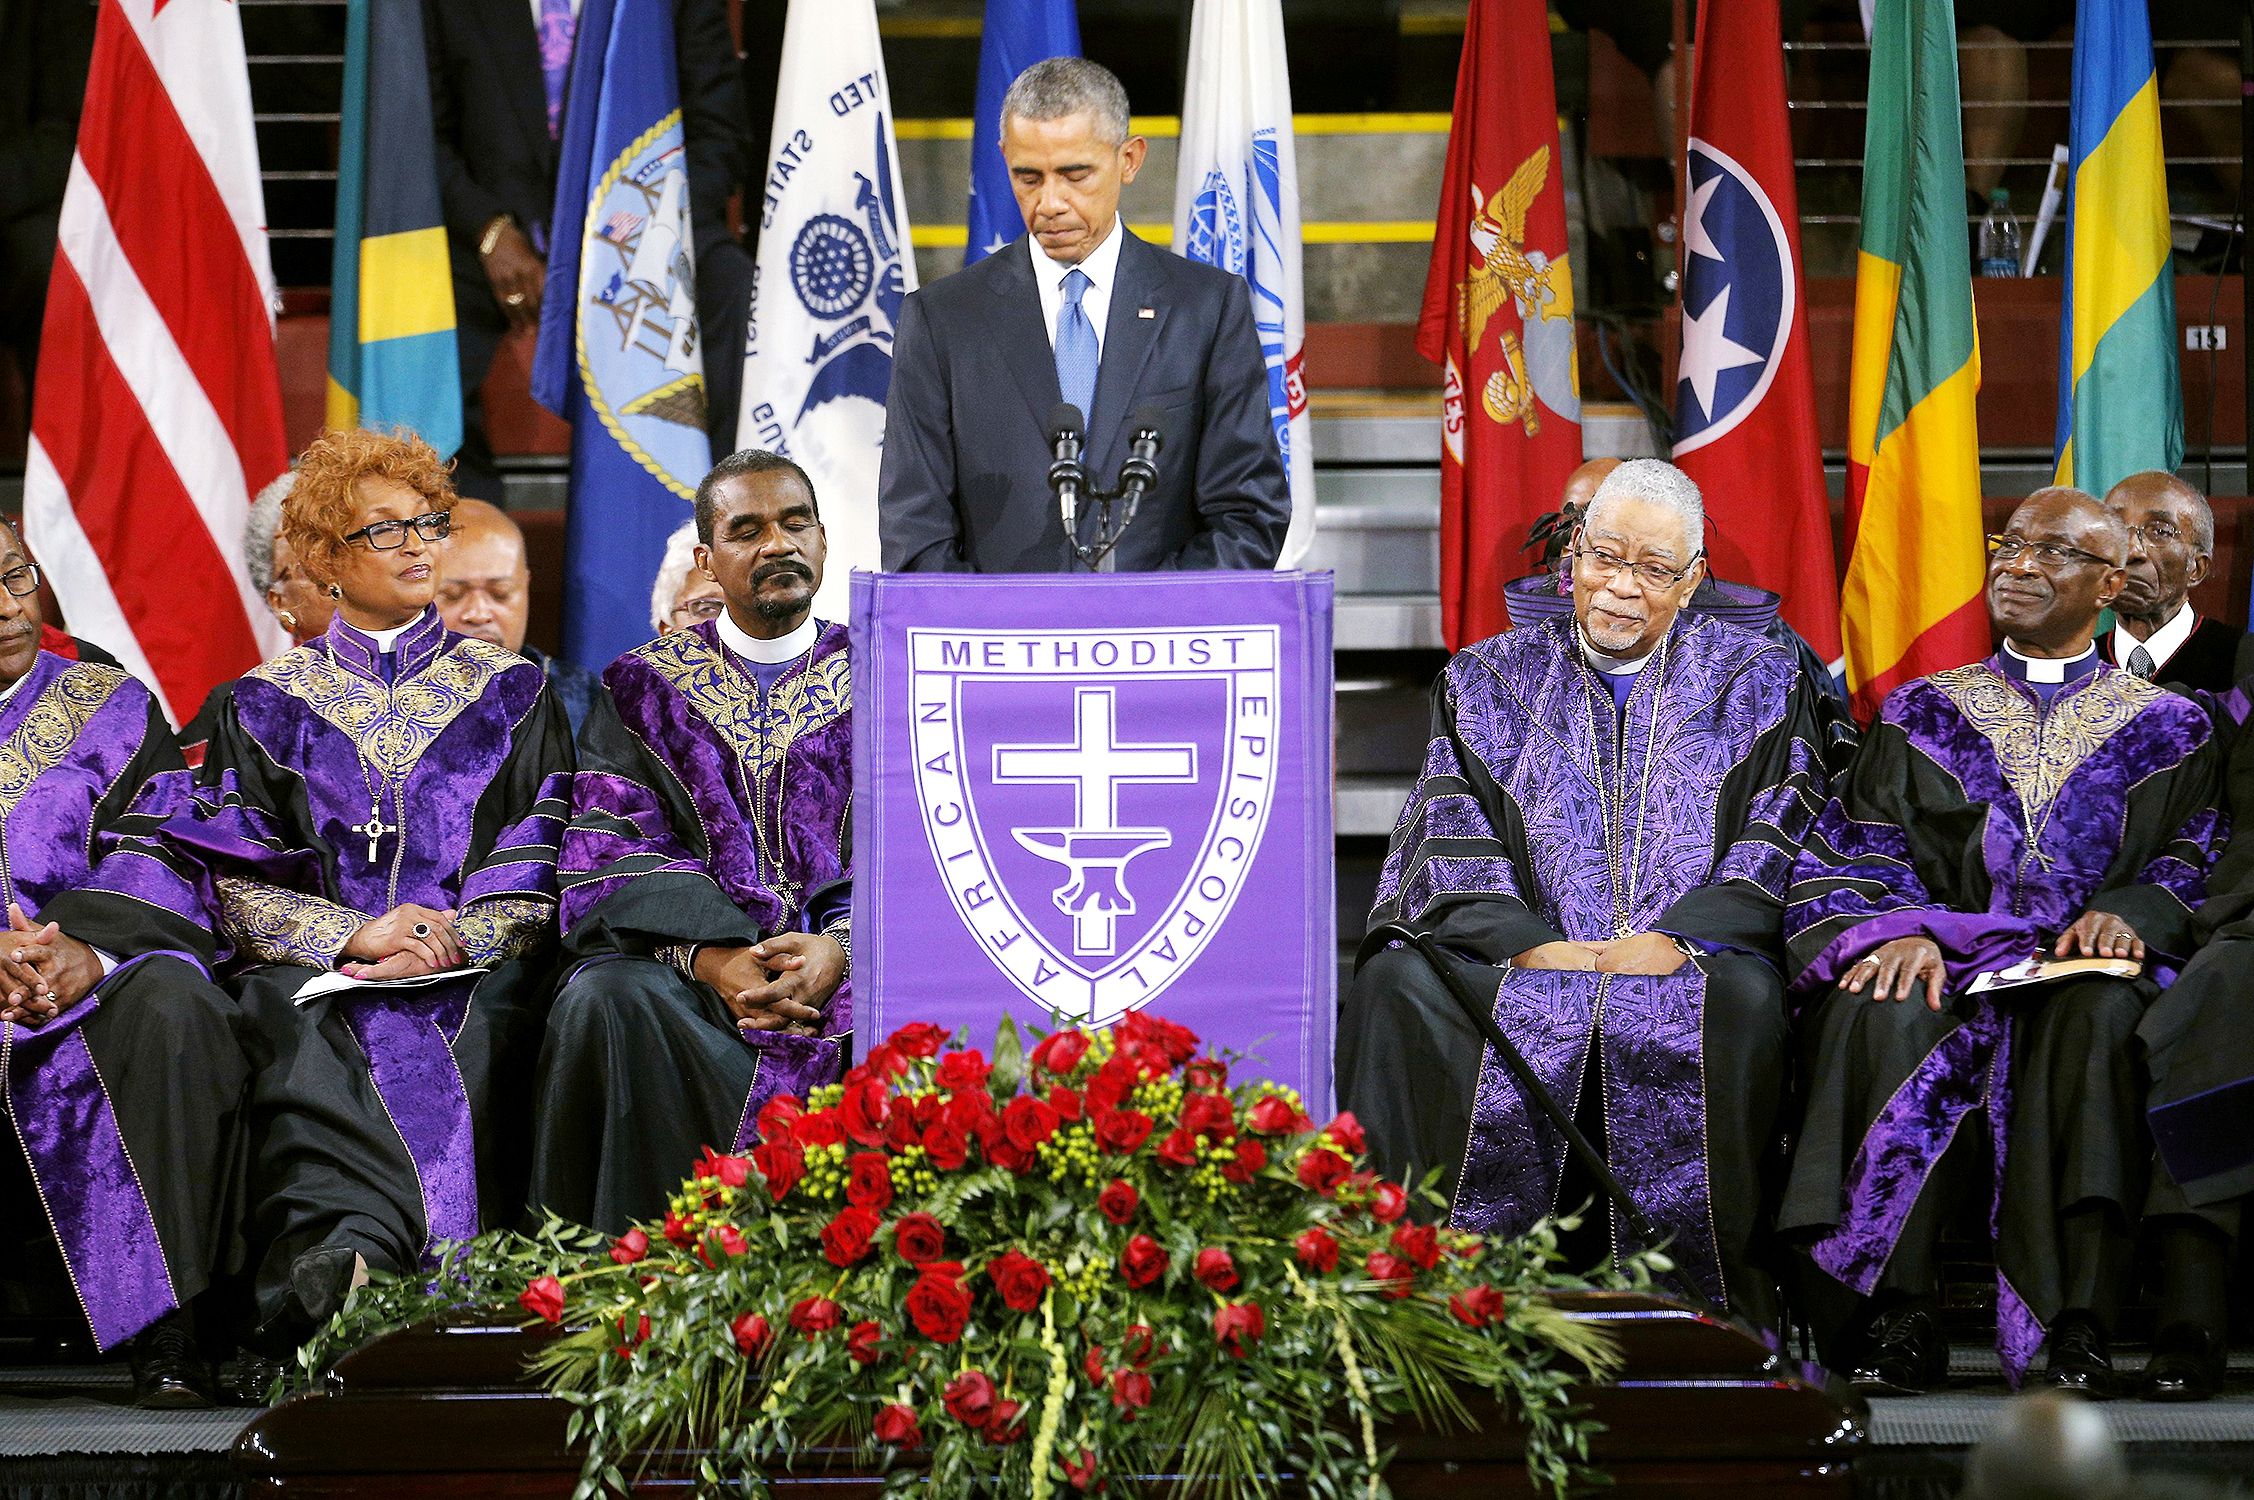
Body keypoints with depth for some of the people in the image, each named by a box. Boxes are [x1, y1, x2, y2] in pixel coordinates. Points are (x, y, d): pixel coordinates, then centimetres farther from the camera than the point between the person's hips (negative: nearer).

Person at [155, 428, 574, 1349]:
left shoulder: (510, 692, 19)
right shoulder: (268, 705, 18)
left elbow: (543, 868, 9)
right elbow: (234, 881, 7)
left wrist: (455, 942, -10)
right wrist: (353, 934, -11)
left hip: (474, 966, 0)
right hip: (315, 973, 0)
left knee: (462, 1048, -35)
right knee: (312, 1060, -35)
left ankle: (331, 1273, -47)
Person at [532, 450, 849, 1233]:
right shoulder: (644, 691, 15)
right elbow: (606, 858, 3)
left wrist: (843, 948, -17)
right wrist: (706, 954, -17)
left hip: (852, 964, 0)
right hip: (686, 956, 0)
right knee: (605, 1003, -34)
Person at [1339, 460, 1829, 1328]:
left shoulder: (1755, 684, 16)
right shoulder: (1490, 681, 18)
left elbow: (1781, 841, 2)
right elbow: (1455, 839, 5)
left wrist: (1679, 939, -15)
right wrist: (1531, 943, -15)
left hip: (1685, 961, -1)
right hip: (1526, 956, 1)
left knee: (1741, 998, -36)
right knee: (1399, 983, -29)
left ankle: (1702, 1305, -29)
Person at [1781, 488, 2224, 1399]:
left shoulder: (2167, 731, 18)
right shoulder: (1924, 715, 19)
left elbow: (2196, 868, 7)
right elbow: (1860, 859, 8)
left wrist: (2132, 913, -16)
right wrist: (1901, 929, -14)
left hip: (2088, 970, -1)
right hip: (1952, 962, 1)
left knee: (2099, 1017, -38)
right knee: (1886, 1015, -35)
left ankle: (2076, 1327, -41)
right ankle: (1897, 1320, -35)